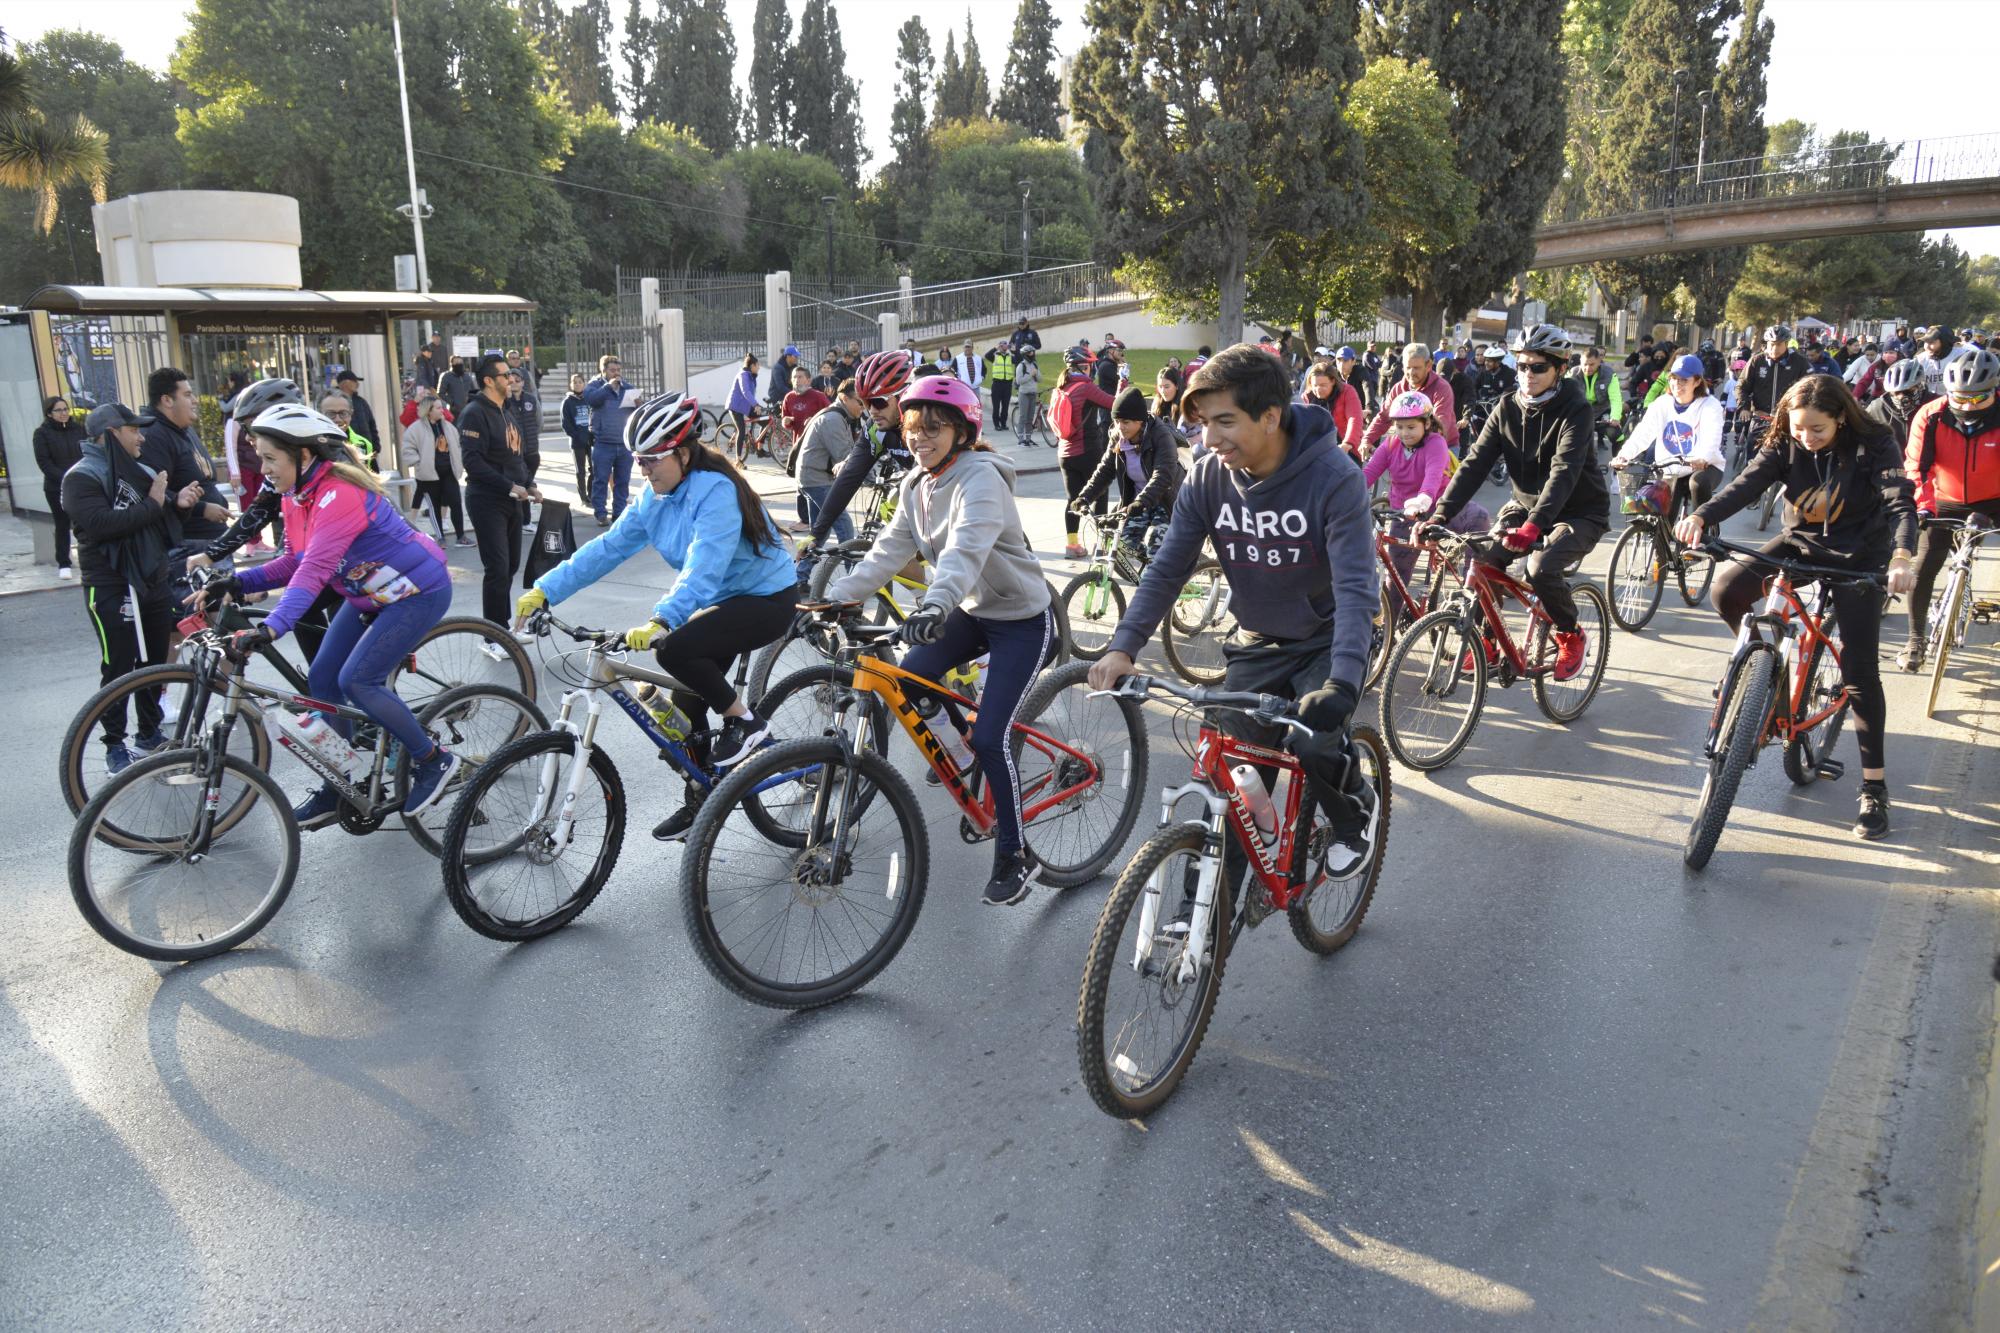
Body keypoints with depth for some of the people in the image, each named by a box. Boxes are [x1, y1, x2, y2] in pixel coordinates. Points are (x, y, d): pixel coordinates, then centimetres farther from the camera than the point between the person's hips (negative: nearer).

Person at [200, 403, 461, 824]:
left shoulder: (339, 494, -29)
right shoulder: (297, 495, 0)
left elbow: (314, 570, -39)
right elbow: (295, 562, 4)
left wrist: (269, 628, -48)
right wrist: (235, 582, -10)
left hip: (419, 591, -9)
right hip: (368, 596, 10)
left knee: (357, 680, -17)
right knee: (322, 679, 4)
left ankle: (434, 760, 1)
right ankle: (338, 789, 17)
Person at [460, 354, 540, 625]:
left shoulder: (504, 411, 16)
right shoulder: (475, 413, -13)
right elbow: (472, 461, -21)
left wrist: (529, 485, 9)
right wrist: (511, 486, -22)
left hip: (510, 500, 9)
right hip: (487, 502, -9)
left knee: (511, 565, 13)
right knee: (498, 569, -9)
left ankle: (503, 626, 26)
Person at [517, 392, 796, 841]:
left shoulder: (715, 491, -26)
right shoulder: (656, 497, -1)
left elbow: (703, 570, -38)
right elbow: (608, 547, -3)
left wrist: (660, 621, -51)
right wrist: (544, 590, -11)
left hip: (767, 599, -8)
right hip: (722, 598, 9)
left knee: (674, 650, -28)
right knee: (686, 703, 6)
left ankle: (745, 721, -7)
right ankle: (699, 802, 23)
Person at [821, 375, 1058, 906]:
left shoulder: (980, 478, -24)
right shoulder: (917, 483, 1)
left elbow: (966, 549, -41)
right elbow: (890, 550, -4)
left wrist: (937, 603, -58)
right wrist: (836, 595, -15)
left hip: (1022, 619, -7)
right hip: (973, 611, 8)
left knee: (991, 737, -13)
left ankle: (1016, 856, 4)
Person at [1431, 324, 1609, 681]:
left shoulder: (1575, 410, -18)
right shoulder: (1507, 408, -3)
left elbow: (1563, 472, -32)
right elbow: (1475, 463, -11)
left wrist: (1533, 526, -47)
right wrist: (1441, 515, -24)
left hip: (1580, 513, -5)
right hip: (1525, 505, 5)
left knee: (1540, 568, -30)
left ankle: (1572, 637, -2)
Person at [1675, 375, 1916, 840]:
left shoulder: (1874, 447, -18)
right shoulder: (1785, 444, -10)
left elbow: (1900, 503, -30)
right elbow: (1746, 485, -24)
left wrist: (1900, 556, -50)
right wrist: (1700, 517, -45)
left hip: (1858, 558, -3)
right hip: (1800, 543, 3)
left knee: (1860, 669, -7)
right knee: (1727, 587, -27)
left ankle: (1874, 785, 1)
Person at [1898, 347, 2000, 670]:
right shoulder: (1930, 416, -17)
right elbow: (1916, 466, -17)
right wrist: (1923, 507, -30)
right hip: (1946, 504, 0)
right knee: (1922, 570, -7)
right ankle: (1916, 640, 8)